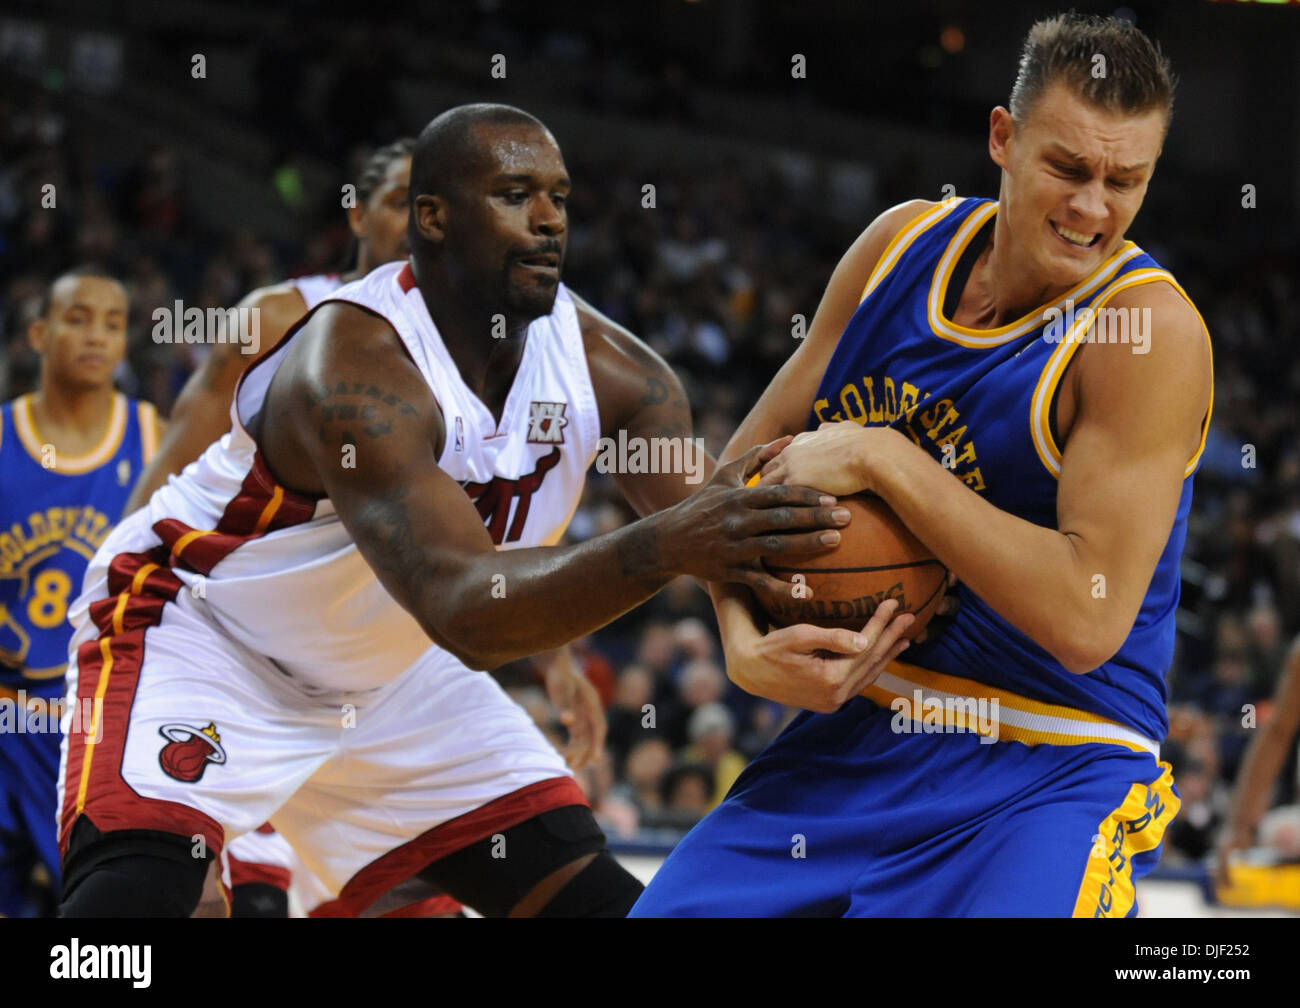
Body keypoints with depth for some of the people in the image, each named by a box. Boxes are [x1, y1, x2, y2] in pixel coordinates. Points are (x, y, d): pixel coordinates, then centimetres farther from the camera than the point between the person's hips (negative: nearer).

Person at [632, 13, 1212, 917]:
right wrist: (741, 636, -10)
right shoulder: (903, 246, 3)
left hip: (1051, 776, -6)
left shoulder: (1153, 330, -16)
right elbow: (748, 466, 10)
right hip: (851, 729, 6)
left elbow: (1089, 618, -24)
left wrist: (883, 460, -22)